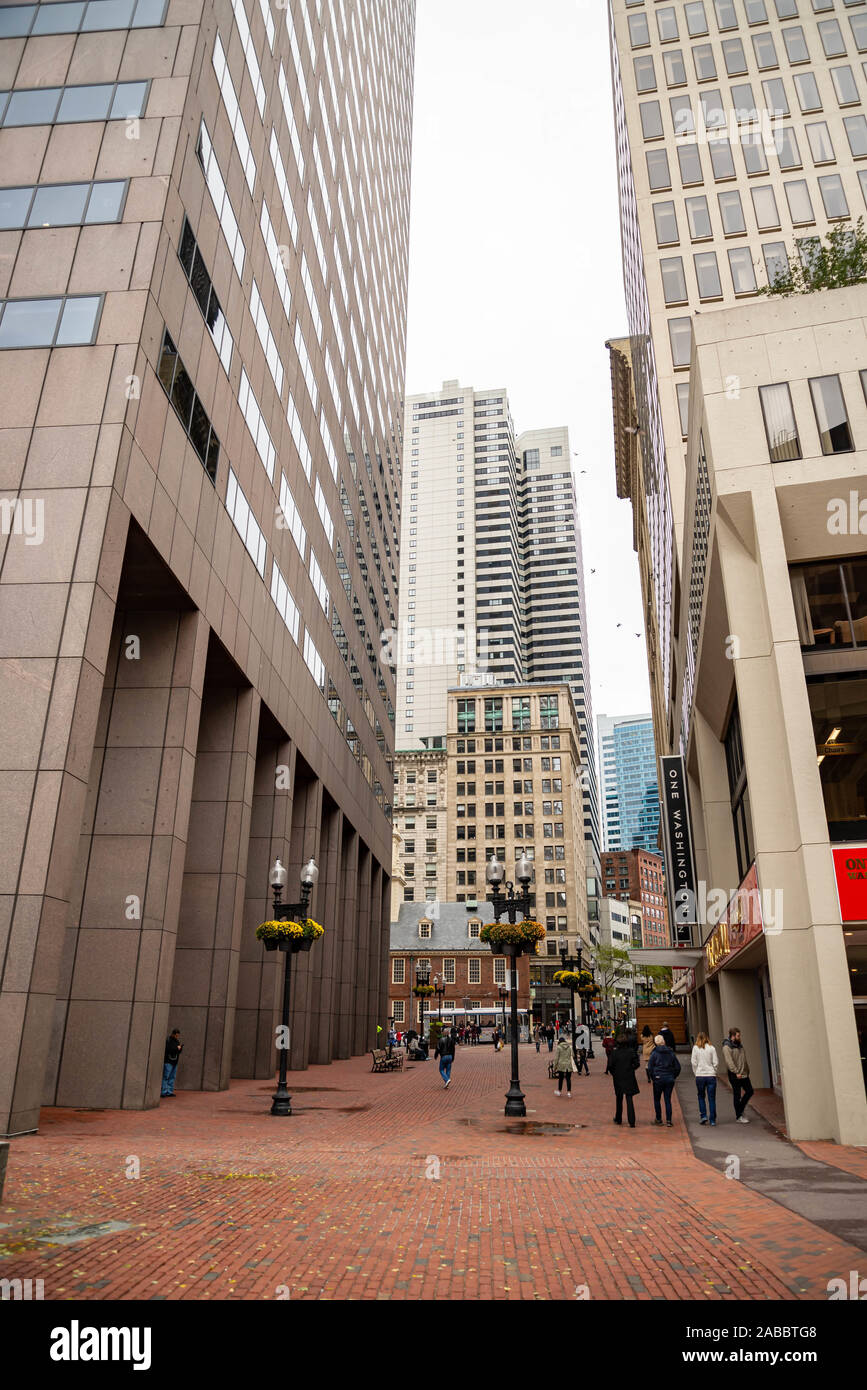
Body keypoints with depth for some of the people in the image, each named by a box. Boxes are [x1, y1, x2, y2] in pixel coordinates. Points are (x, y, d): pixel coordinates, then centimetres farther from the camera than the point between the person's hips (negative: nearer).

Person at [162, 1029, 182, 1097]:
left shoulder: (177, 1041, 15)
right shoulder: (168, 1040, -7)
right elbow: (168, 1049, -20)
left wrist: (180, 1047, -4)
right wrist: (176, 1048, -19)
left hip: (175, 1062, 7)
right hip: (168, 1061, -7)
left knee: (172, 1077, 7)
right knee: (166, 1077, -8)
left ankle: (170, 1092, 10)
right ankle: (164, 1092, -6)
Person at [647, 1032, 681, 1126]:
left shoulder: (655, 1053, -6)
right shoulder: (671, 1053, 3)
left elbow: (649, 1067, -8)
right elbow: (677, 1067, 5)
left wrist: (652, 1078, 3)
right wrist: (673, 1077, 14)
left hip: (658, 1079, -3)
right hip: (670, 1079, 3)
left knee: (657, 1099, 11)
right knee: (668, 1100, 8)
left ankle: (658, 1119, 13)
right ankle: (668, 1120, 3)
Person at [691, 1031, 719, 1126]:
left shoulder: (695, 1048, -1)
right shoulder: (712, 1048, 0)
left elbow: (694, 1063, -2)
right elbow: (716, 1062, -2)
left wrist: (695, 1073, 9)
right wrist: (713, 1071, 12)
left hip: (699, 1076, 0)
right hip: (711, 1075, 0)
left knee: (701, 1097, 14)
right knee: (711, 1098, 7)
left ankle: (703, 1116, 4)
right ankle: (712, 1119, 7)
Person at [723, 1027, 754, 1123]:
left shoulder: (740, 1045, 13)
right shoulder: (727, 1047, -14)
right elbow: (729, 1062, -21)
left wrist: (747, 1070, 17)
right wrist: (736, 1072, -26)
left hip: (744, 1074, 8)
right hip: (735, 1076, -8)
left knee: (749, 1091, 10)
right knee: (737, 1095, 0)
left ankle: (740, 1111, 26)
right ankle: (739, 1116, 12)